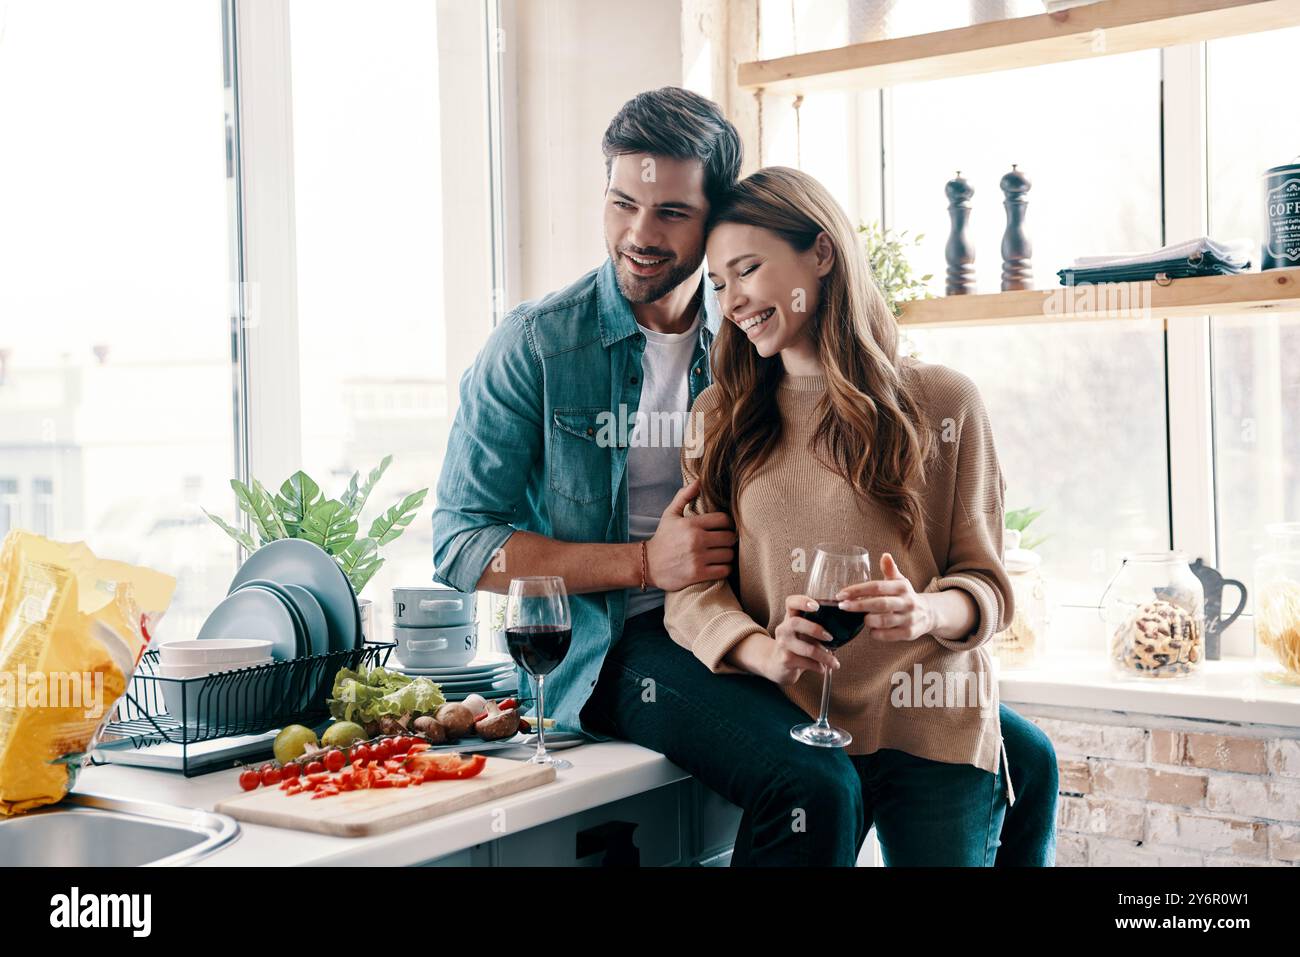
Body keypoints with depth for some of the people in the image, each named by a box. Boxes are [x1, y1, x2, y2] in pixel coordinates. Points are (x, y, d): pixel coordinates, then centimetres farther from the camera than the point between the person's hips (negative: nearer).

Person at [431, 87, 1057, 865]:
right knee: (814, 790, -32)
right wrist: (645, 562, -15)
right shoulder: (536, 346, -2)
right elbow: (462, 544, -4)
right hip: (622, 646, -4)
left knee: (1022, 757, -5)